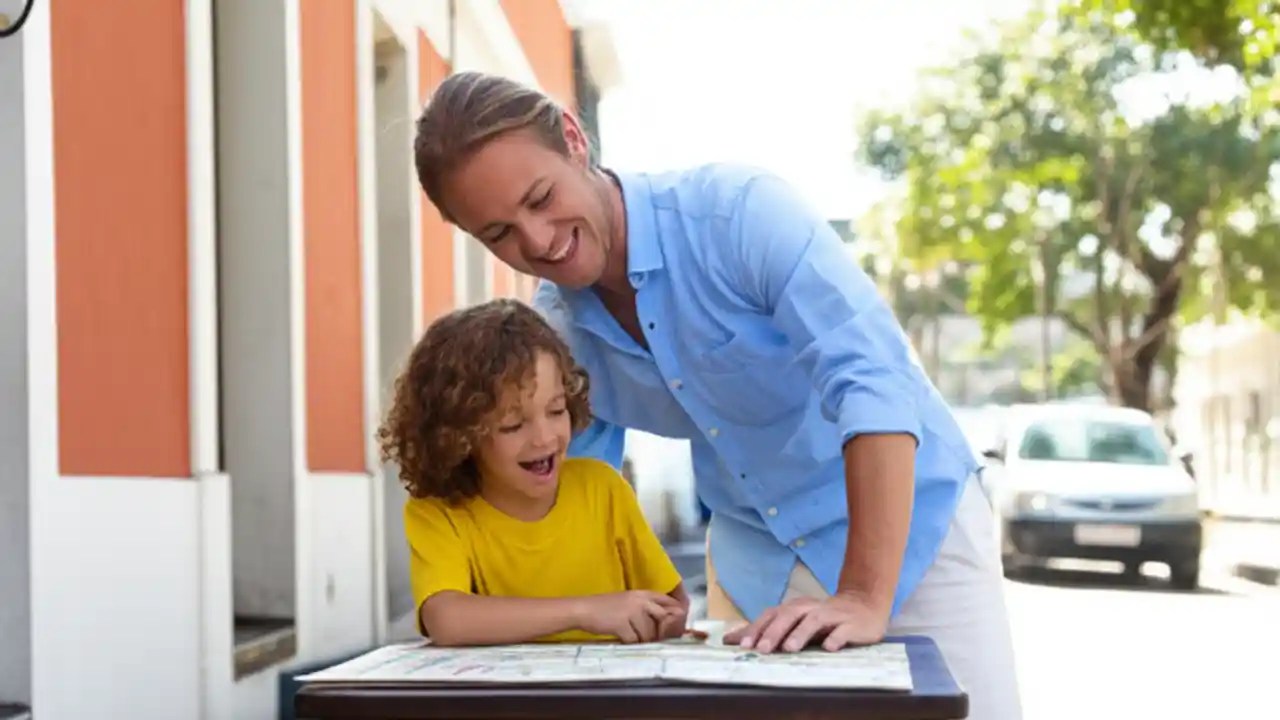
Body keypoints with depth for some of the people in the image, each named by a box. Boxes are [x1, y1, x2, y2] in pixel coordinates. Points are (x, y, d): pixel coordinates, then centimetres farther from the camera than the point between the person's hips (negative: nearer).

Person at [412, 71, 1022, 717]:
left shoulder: (737, 211, -25)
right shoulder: (553, 329, -6)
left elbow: (873, 381, -34)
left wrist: (866, 598, -40)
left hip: (908, 520, -4)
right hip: (753, 552, 5)